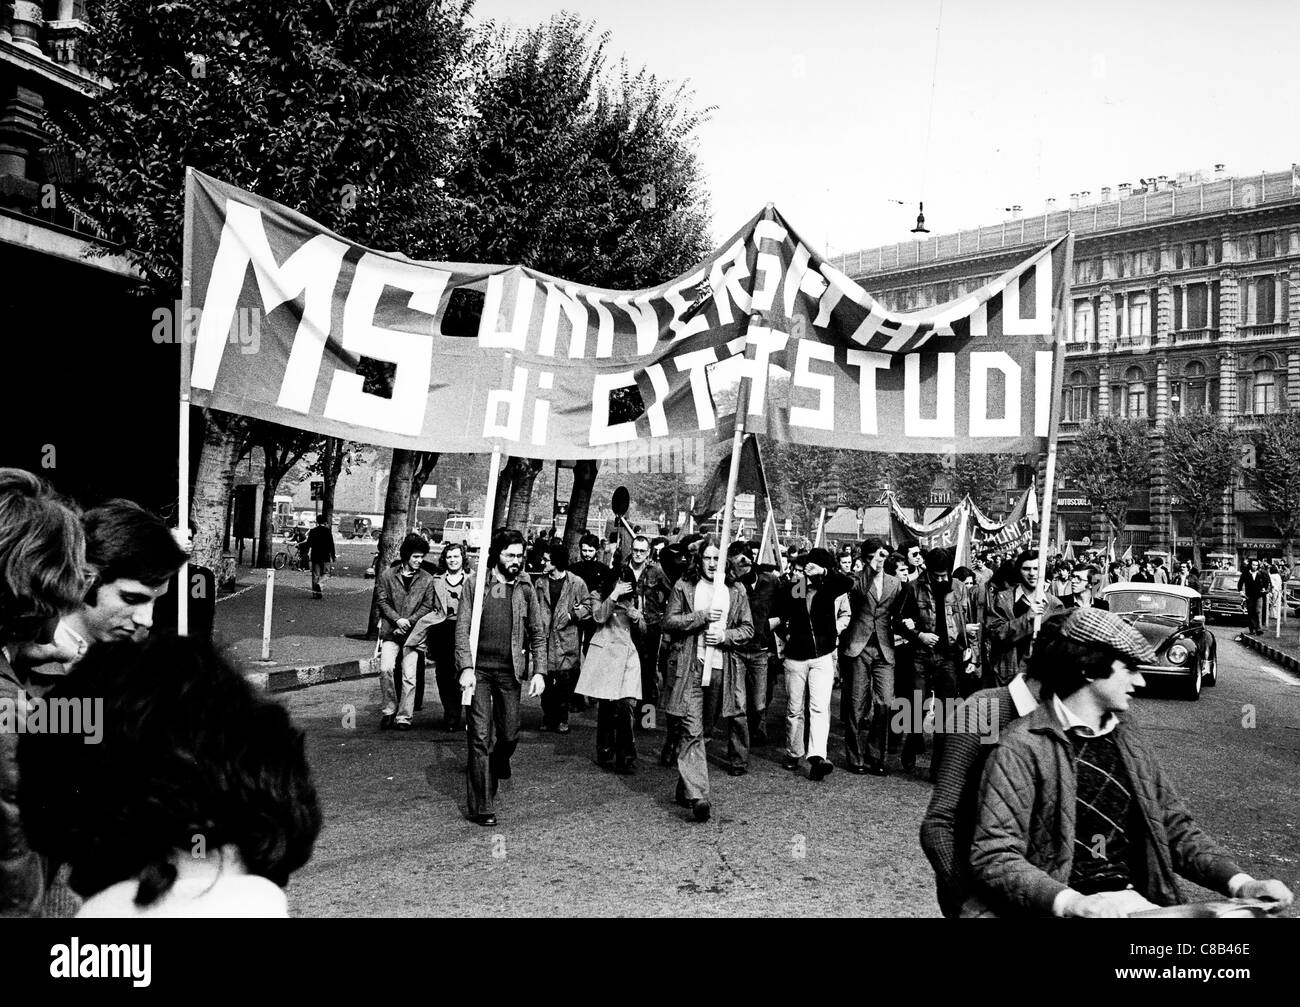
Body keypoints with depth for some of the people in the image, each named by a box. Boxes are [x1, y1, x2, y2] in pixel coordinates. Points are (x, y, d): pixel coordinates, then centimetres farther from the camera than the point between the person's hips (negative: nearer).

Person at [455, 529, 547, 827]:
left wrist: (539, 671, 1)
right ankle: (480, 807, 3)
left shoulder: (525, 589, 7)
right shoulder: (474, 584, 1)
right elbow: (462, 628, -2)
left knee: (509, 734, 7)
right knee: (480, 736, -4)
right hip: (479, 670, -2)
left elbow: (537, 634, 10)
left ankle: (496, 769, 41)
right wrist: (466, 667, -13)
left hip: (510, 671, 2)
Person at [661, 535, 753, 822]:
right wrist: (702, 617, -12)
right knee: (692, 731, -11)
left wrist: (725, 636, -8)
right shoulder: (684, 586, 2)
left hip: (721, 668, 3)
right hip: (690, 666, -3)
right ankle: (697, 795, -15)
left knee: (705, 730, 12)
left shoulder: (736, 591, 9)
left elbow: (747, 628, 11)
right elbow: (668, 622, -2)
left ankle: (685, 787, 27)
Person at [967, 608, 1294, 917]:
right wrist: (1072, 903, -29)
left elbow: (1176, 829, 16)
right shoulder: (1021, 749, -11)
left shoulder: (1130, 742, 12)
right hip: (1054, 908, -6)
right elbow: (993, 858, -16)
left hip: (1131, 900, 6)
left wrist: (1239, 883, 0)